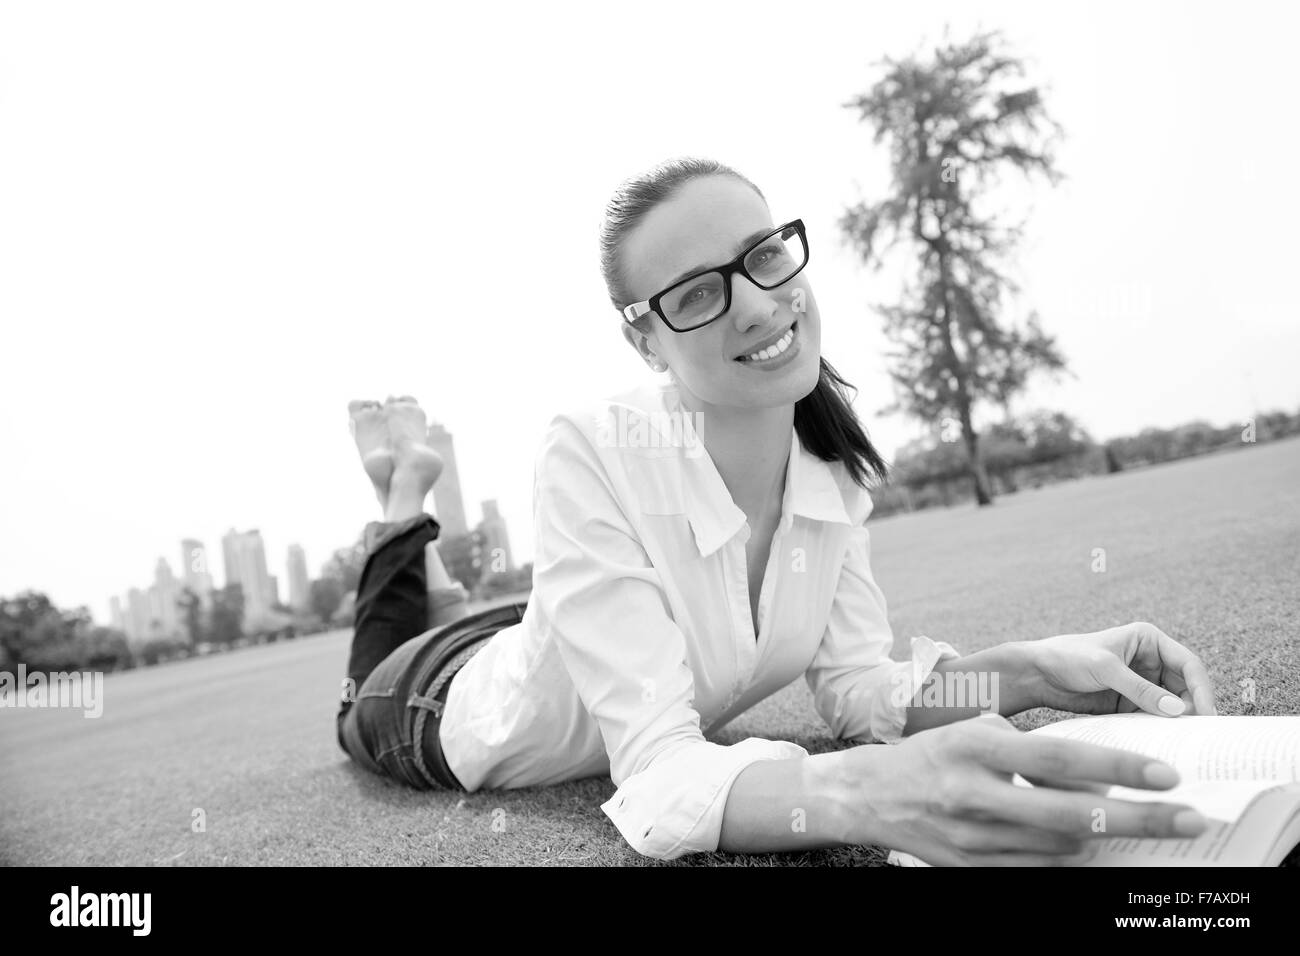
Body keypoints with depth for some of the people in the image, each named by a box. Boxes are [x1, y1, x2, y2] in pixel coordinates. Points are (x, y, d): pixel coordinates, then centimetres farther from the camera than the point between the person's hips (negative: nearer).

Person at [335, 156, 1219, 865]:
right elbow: (661, 780, -41)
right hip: (462, 708, -4)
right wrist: (874, 793, -59)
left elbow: (856, 685, -16)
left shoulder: (833, 456, -21)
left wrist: (1030, 672, -33)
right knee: (366, 705, 31)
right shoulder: (593, 457, -40)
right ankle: (405, 496, 33)